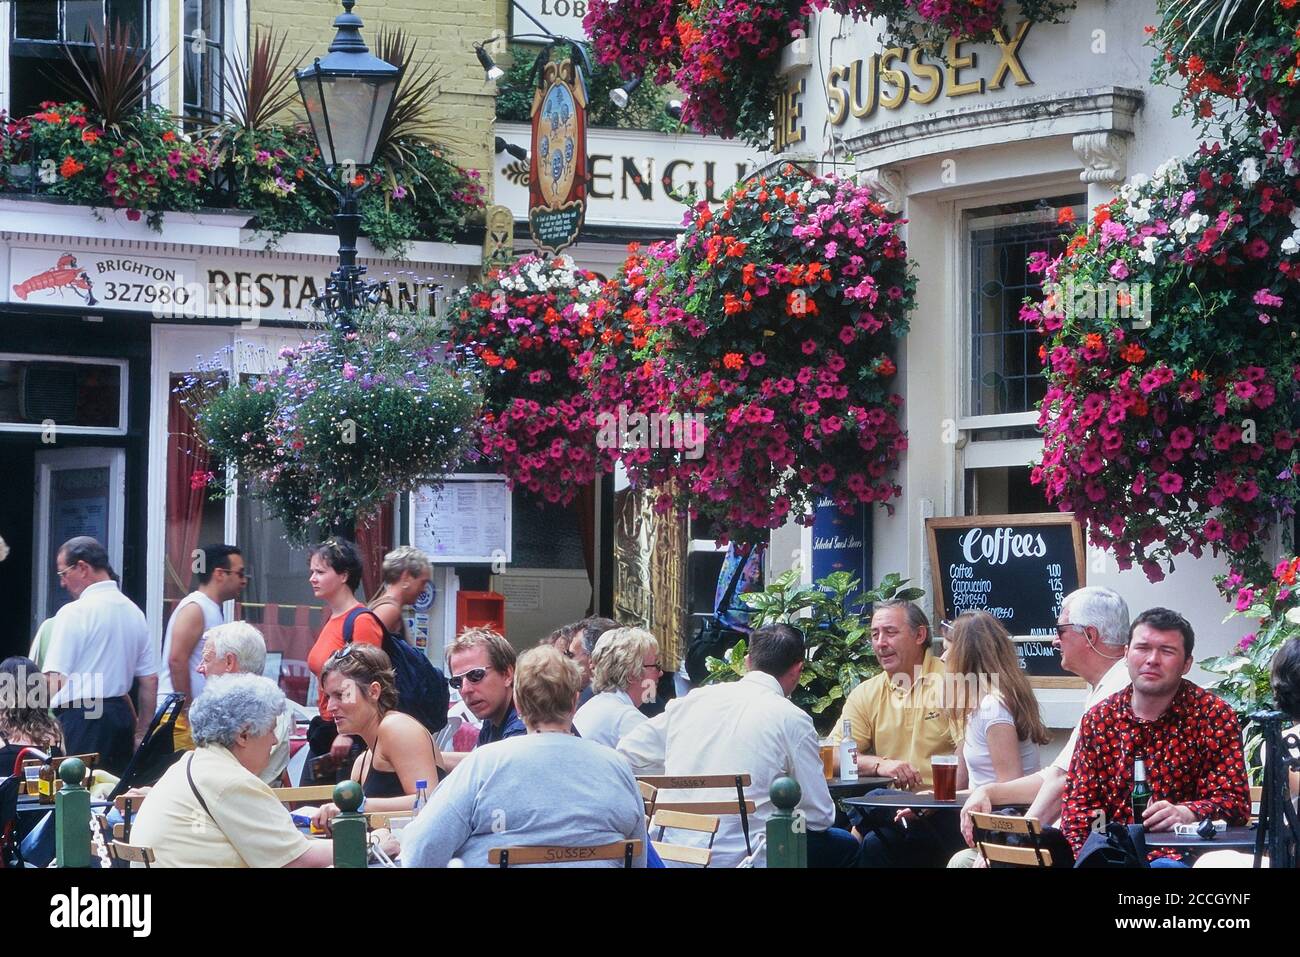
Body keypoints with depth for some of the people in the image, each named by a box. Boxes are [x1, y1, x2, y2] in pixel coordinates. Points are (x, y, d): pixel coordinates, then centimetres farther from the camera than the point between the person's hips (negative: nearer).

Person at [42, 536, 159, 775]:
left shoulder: (74, 612, -9)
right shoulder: (134, 612, 13)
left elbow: (55, 680, -13)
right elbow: (150, 681, 16)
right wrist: (140, 734, 21)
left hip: (79, 717, -7)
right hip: (121, 714, 7)